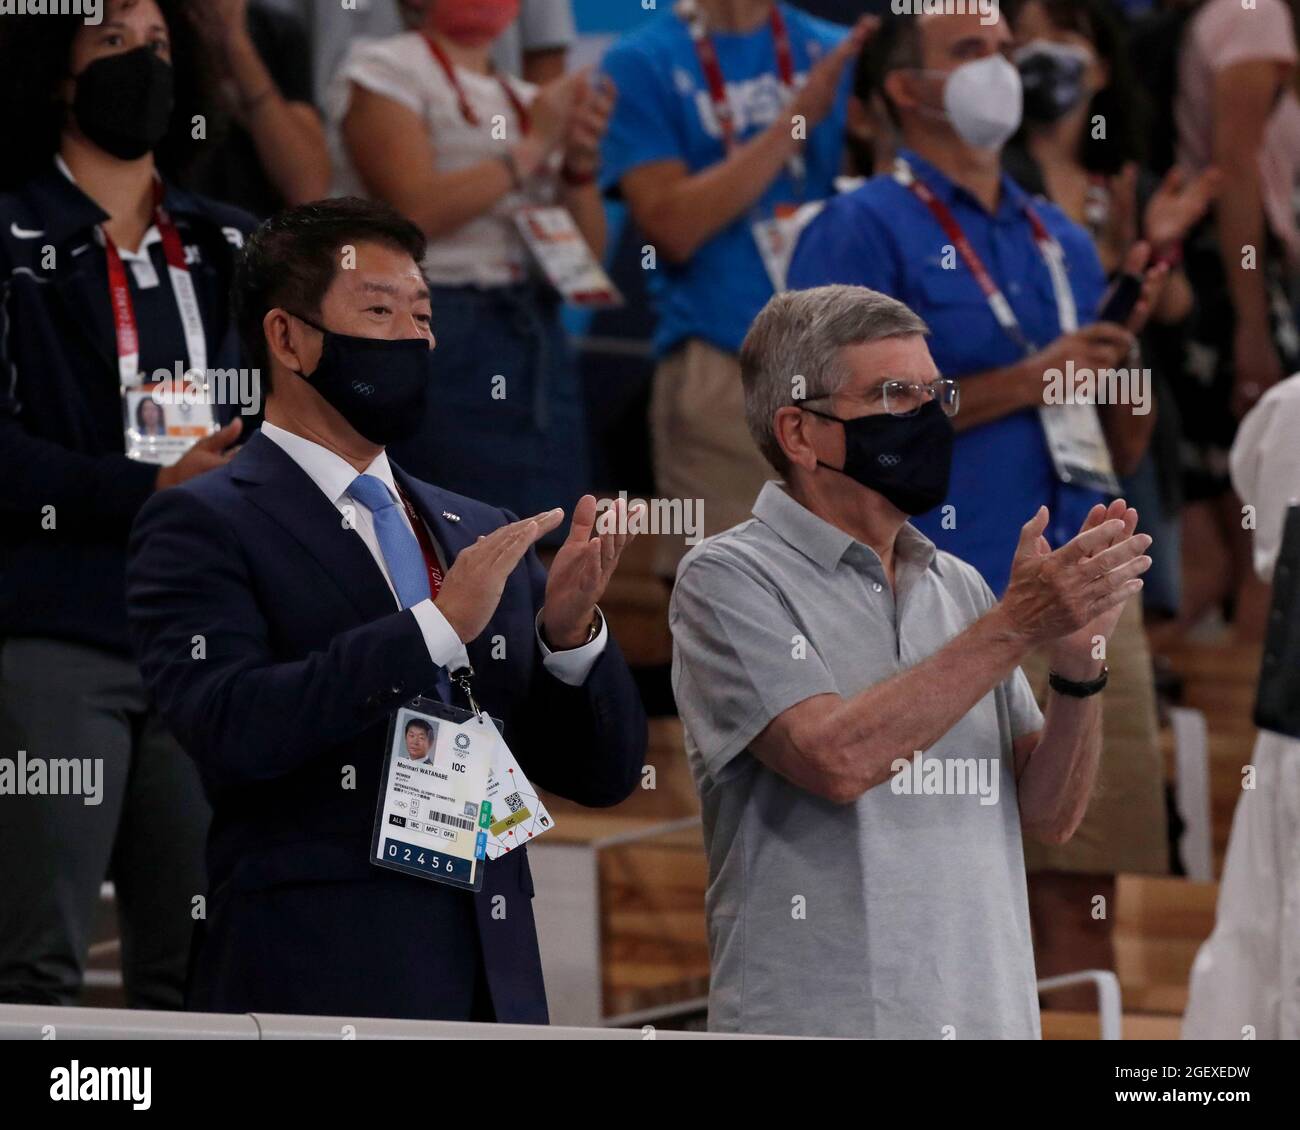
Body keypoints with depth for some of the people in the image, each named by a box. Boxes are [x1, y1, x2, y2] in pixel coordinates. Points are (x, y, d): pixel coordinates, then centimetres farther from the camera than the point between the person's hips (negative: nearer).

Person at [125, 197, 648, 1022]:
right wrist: (437, 628, -19)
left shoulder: (478, 534, 17)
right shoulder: (200, 527, 0)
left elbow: (604, 772, 15)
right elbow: (233, 726, -18)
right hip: (314, 984, -5)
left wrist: (572, 629, -4)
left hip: (496, 984, 5)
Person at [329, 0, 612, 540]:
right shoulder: (383, 70, 2)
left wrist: (579, 164, -1)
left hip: (541, 344, 6)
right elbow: (416, 210, -13)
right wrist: (533, 147, -7)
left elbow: (590, 251, 16)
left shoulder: (531, 99, 19)